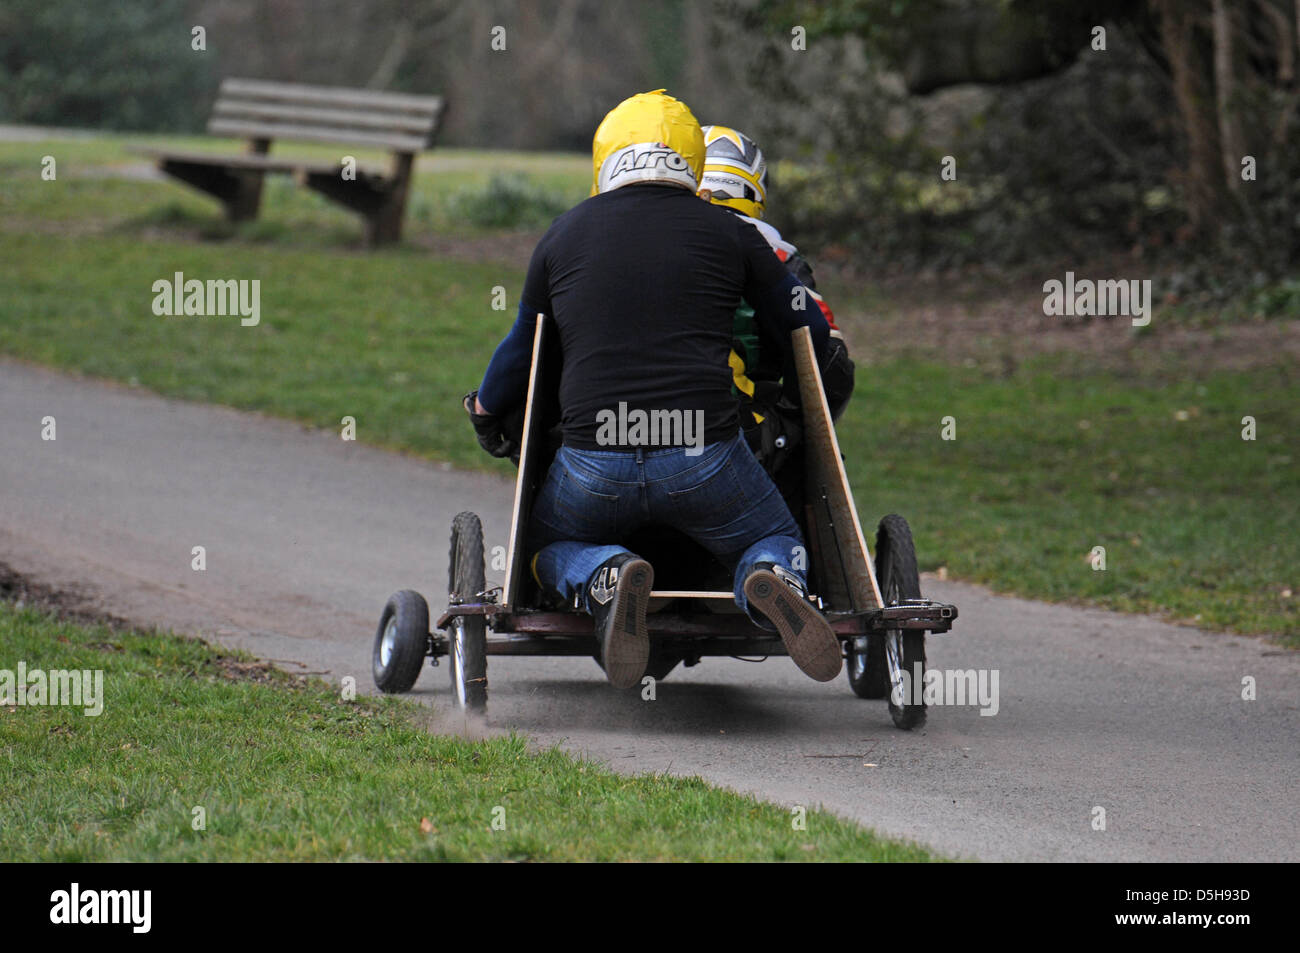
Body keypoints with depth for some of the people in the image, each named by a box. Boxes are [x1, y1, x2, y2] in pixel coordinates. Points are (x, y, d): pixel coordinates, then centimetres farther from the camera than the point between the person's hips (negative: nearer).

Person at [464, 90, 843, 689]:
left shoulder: (563, 235, 11)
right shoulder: (728, 234, 7)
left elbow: (519, 348, 22)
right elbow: (811, 336, 16)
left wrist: (486, 413, 43)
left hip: (594, 467, 1)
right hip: (705, 459, -1)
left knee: (549, 549, 28)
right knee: (775, 543, 24)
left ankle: (605, 578, -10)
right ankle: (768, 586, -16)